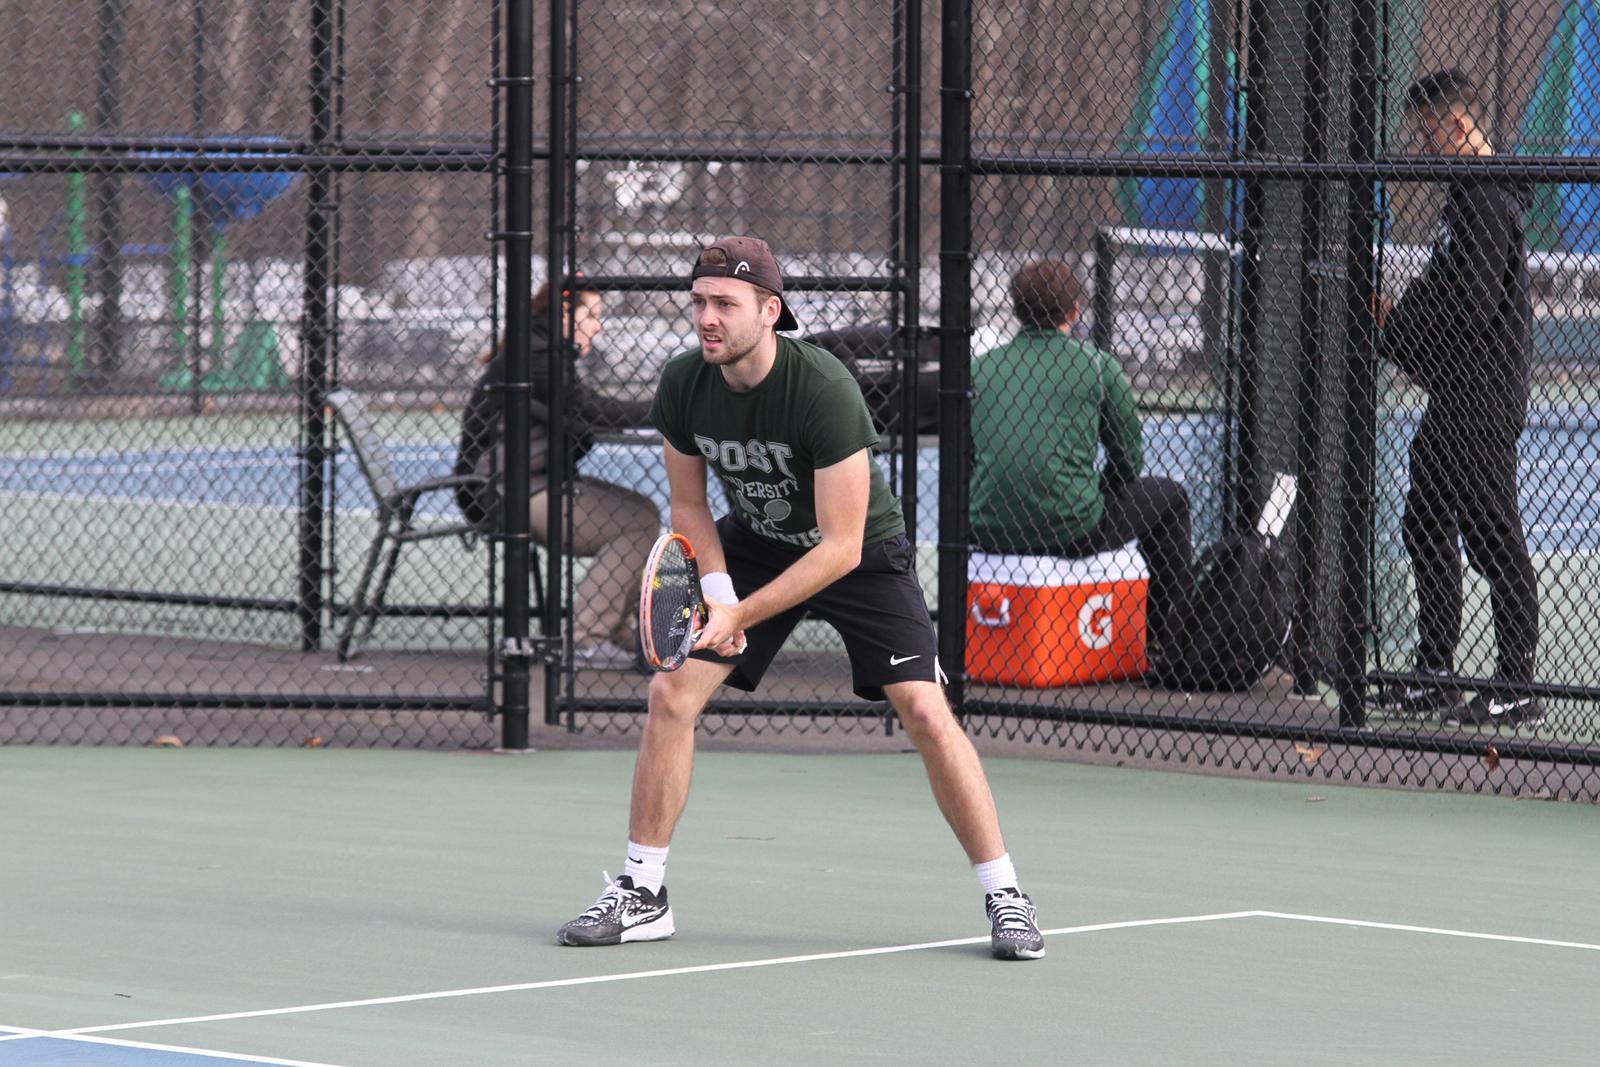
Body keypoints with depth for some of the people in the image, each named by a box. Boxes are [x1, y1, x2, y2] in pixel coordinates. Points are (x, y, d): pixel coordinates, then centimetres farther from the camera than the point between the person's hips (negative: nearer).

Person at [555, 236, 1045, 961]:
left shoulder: (824, 391, -34)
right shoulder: (682, 386, -17)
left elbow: (841, 547, -32)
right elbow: (689, 506, 0)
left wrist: (741, 616, -35)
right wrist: (717, 591, -16)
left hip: (862, 551, -5)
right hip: (754, 542, 5)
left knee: (925, 714, -17)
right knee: (671, 693, -8)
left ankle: (1005, 898, -3)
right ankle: (642, 894, 3)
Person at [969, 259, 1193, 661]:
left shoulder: (981, 367, 6)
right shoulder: (1098, 364, -3)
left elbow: (966, 458, 14)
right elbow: (1128, 457, 5)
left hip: (989, 532, 5)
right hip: (1071, 533, -4)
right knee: (1169, 498, 21)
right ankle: (1166, 642, 26)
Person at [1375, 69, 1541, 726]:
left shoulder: (1487, 199, -16)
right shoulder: (1469, 193, 16)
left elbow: (1471, 303, -22)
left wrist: (1395, 334, -12)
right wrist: (1397, 321, 8)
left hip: (1484, 396, -11)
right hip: (1455, 396, 11)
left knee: (1492, 537, -7)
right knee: (1426, 531, 14)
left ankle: (1517, 689, -4)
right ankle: (1434, 676, 20)